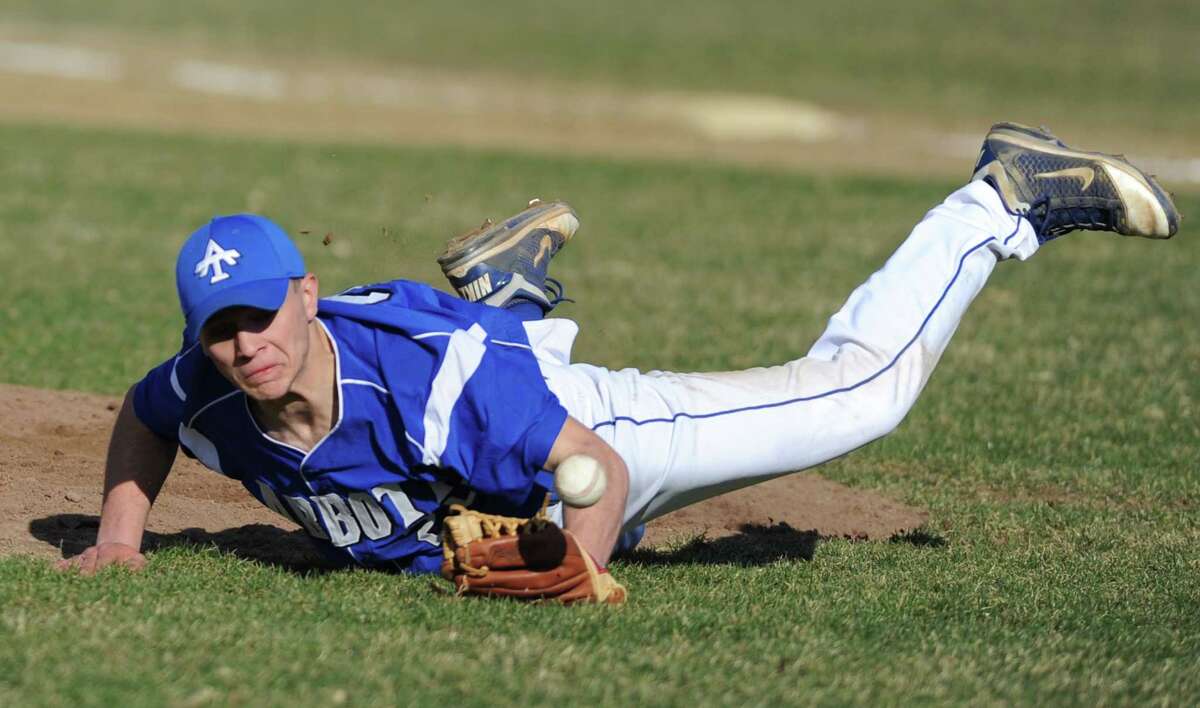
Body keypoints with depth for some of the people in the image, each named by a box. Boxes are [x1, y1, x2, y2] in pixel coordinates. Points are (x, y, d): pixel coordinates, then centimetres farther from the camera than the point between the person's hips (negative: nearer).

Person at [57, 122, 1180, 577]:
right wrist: (120, 530, -16)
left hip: (591, 428, -6)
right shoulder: (207, 398, -26)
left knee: (858, 382, -3)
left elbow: (598, 472, -37)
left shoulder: (437, 374, -42)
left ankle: (1004, 201, 16)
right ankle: (507, 287, 61)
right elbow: (140, 417, -1)